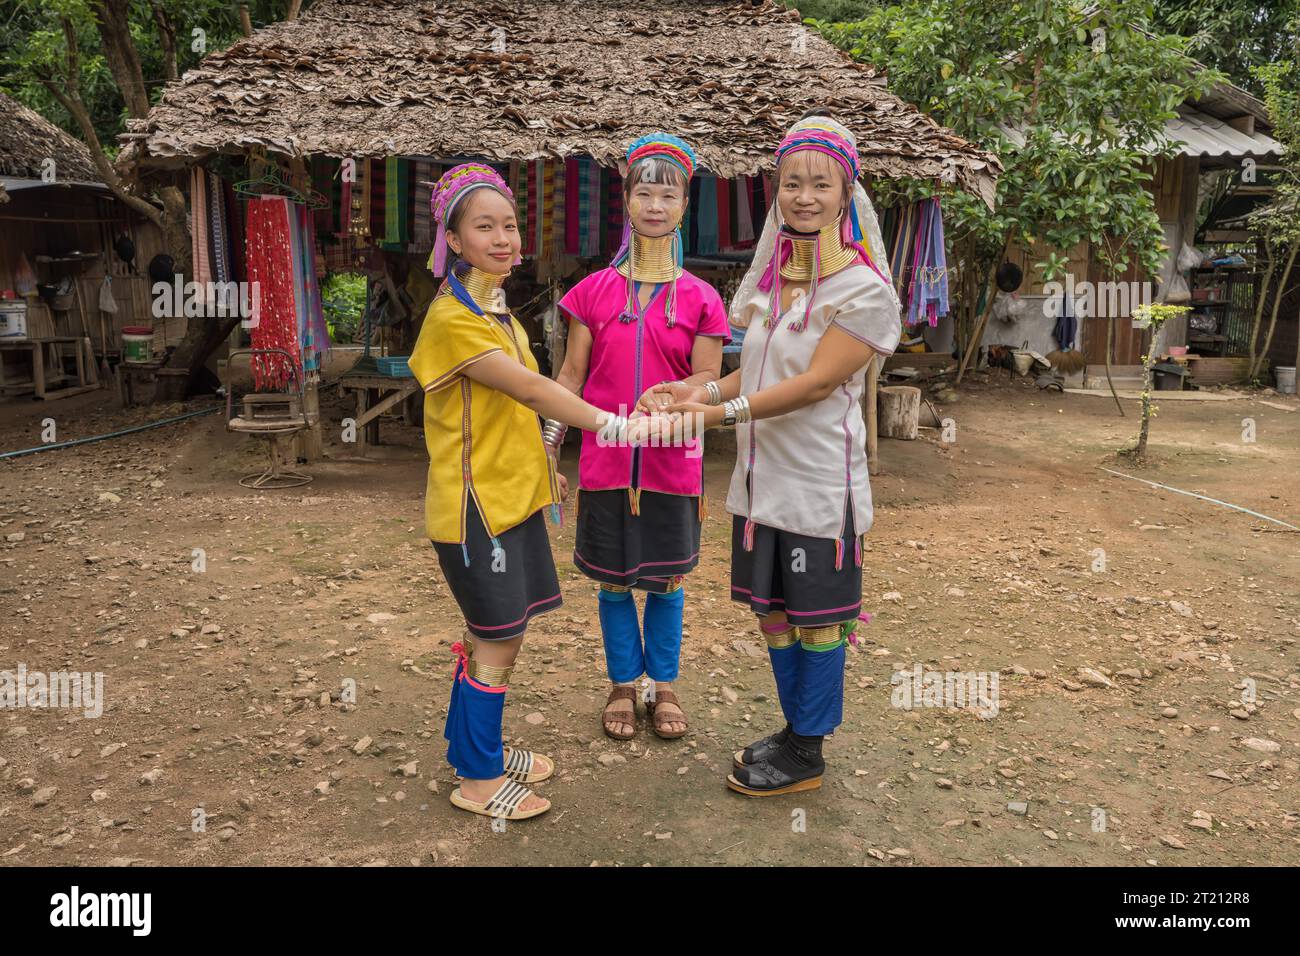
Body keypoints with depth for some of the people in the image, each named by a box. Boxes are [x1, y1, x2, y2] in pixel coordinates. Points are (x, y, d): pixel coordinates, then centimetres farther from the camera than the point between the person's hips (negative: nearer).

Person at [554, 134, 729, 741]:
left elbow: (707, 381, -3)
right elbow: (571, 376, 4)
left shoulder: (700, 298, 0)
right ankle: (622, 685, 29)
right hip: (605, 458, 1)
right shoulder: (595, 291, 2)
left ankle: (664, 686, 29)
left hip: (672, 459, 0)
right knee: (613, 579, 10)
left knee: (666, 578, 10)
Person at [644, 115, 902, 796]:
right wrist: (705, 392, -2)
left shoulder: (863, 288, -12)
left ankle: (806, 754, 24)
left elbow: (815, 382, -19)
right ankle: (794, 729, 36)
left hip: (819, 482, -7)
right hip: (761, 475, 7)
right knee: (771, 610, 16)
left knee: (816, 619, 7)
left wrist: (726, 412, -25)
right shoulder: (771, 276, 10)